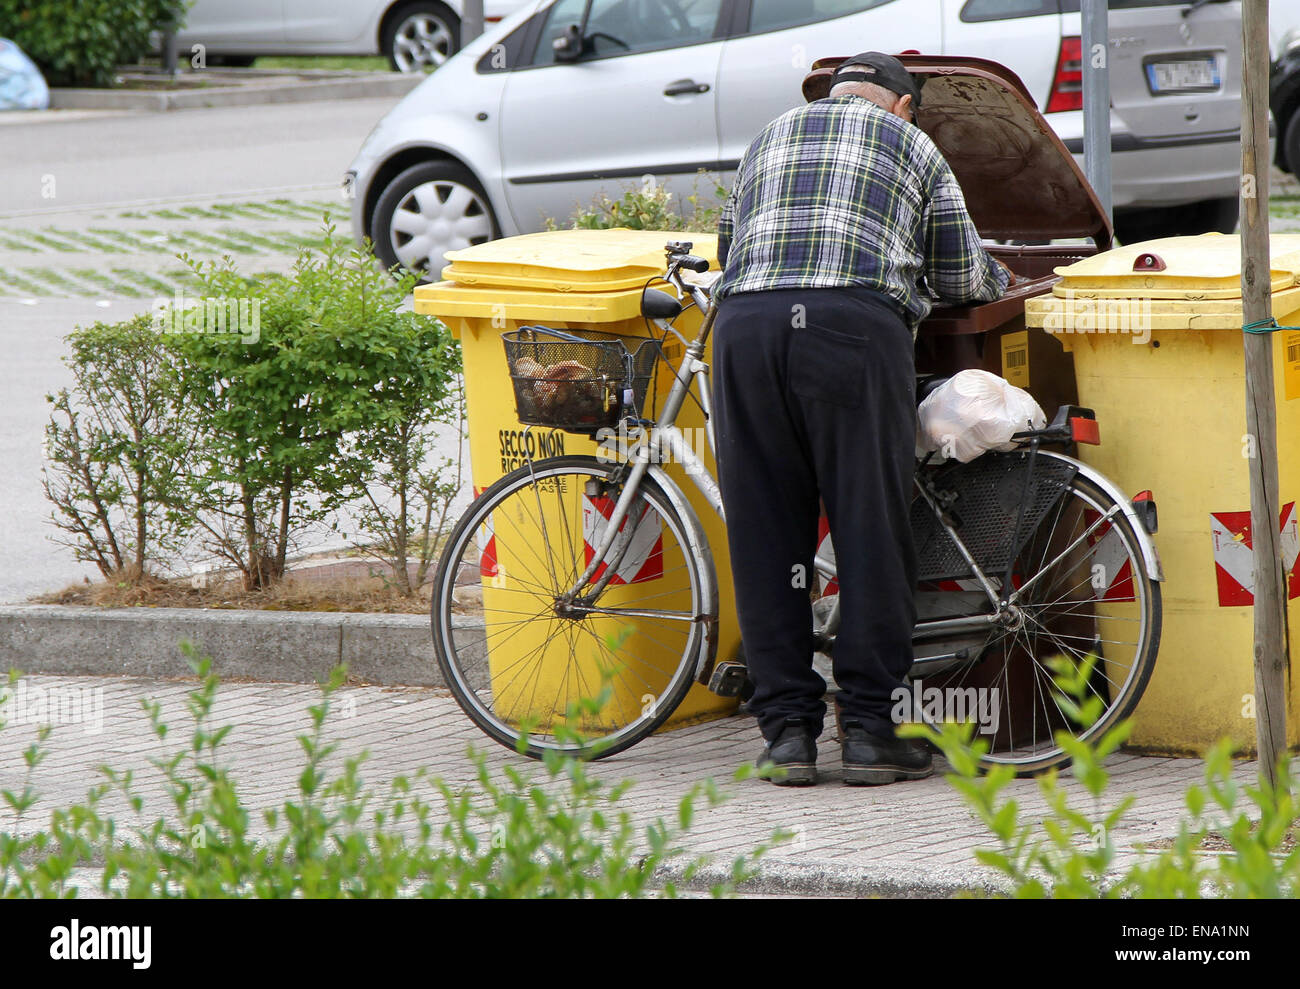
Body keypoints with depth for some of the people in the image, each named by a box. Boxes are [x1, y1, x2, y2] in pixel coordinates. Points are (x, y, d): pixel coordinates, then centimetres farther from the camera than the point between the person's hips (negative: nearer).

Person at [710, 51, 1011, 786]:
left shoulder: (769, 140, 31)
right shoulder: (912, 145, 22)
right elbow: (962, 277, 26)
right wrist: (1001, 280, 48)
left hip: (746, 323, 3)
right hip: (857, 324, -3)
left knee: (766, 534, 7)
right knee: (872, 530, 3)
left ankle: (789, 730, 6)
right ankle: (869, 730, 3)